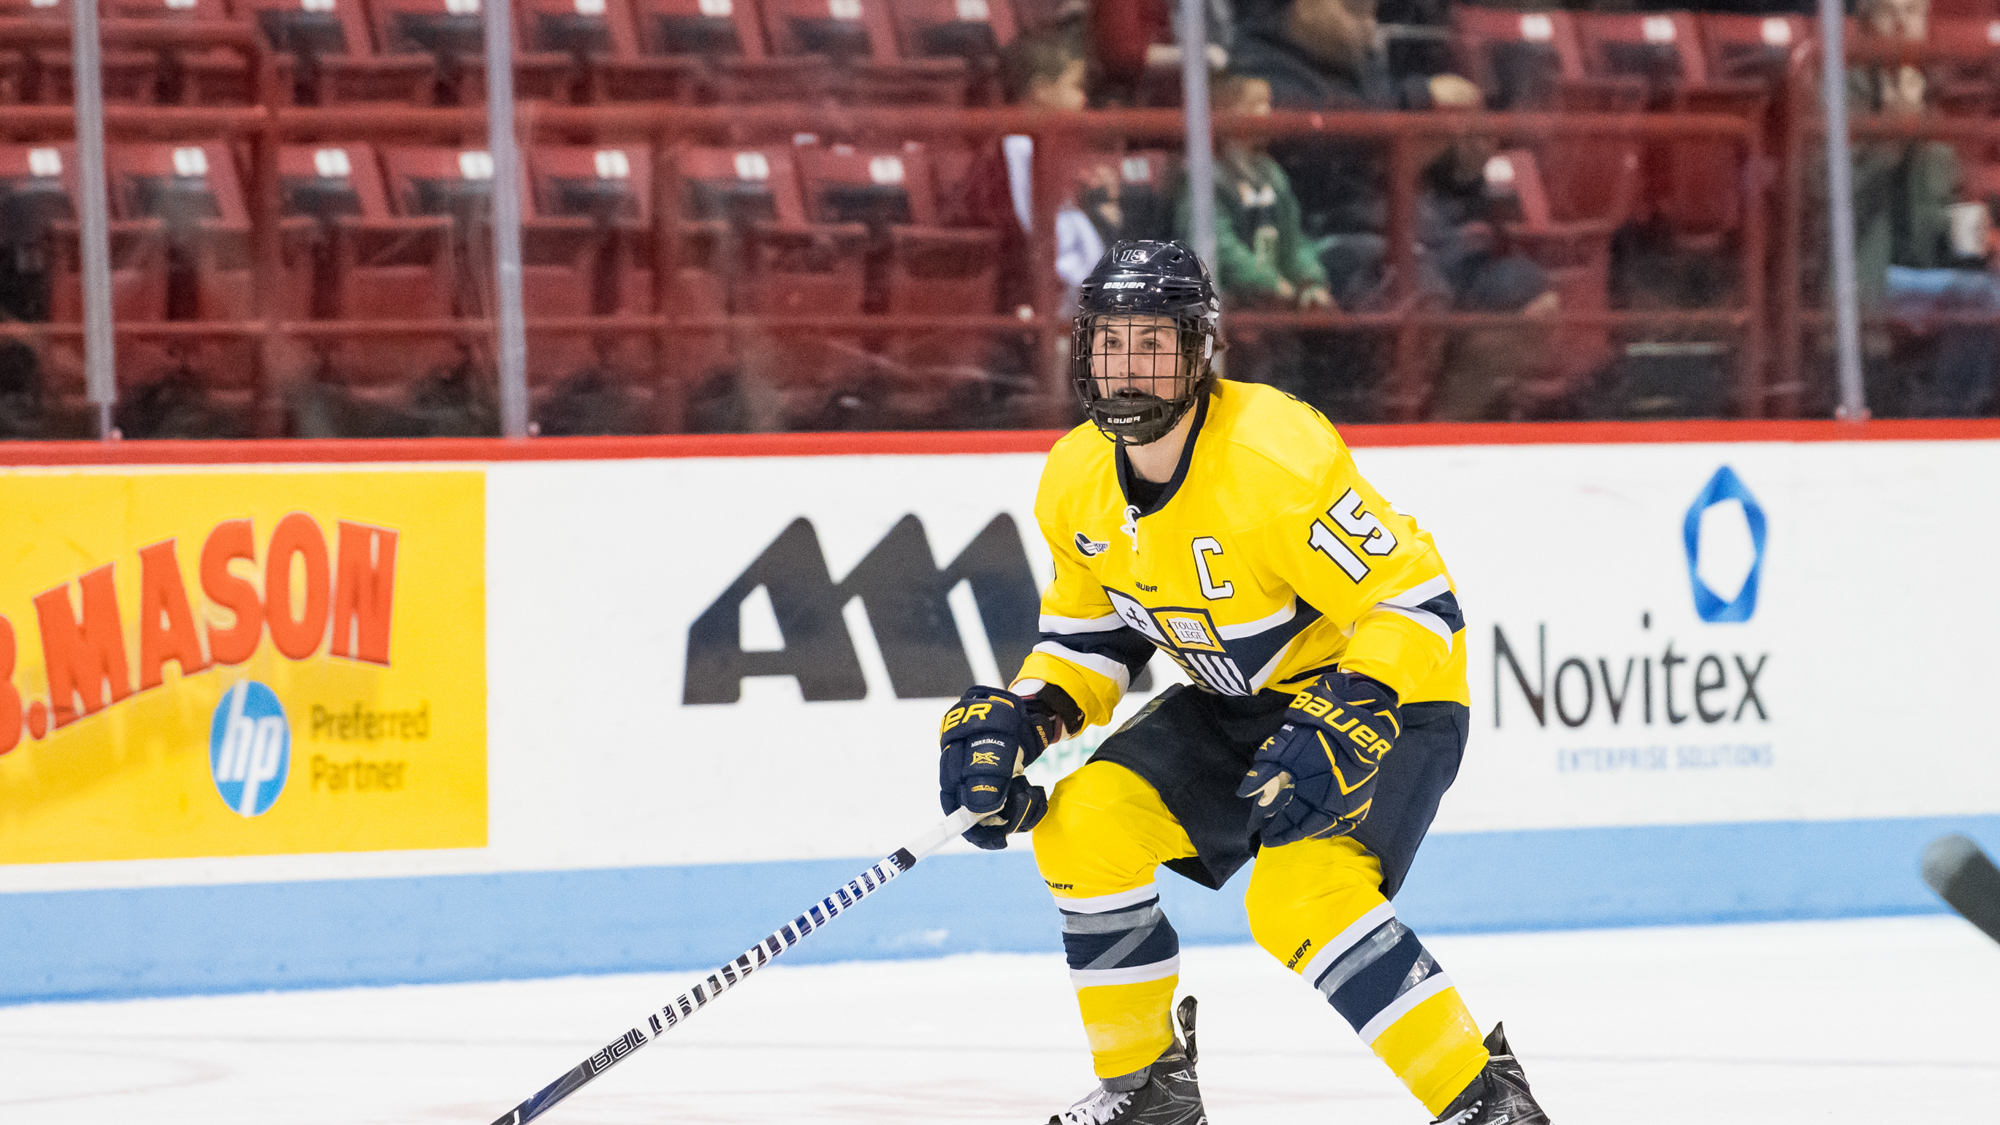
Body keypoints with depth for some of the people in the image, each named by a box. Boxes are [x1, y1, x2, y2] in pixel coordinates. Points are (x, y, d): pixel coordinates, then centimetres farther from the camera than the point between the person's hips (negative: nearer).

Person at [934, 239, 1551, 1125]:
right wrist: (1019, 723, -8)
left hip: (1391, 694, -8)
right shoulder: (1076, 481, -5)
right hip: (1237, 706, 8)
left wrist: (1341, 725, -38)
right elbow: (1088, 636, 10)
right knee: (1083, 824, -10)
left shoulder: (1276, 456, -29)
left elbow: (1417, 605, -27)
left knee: (1301, 902, -29)